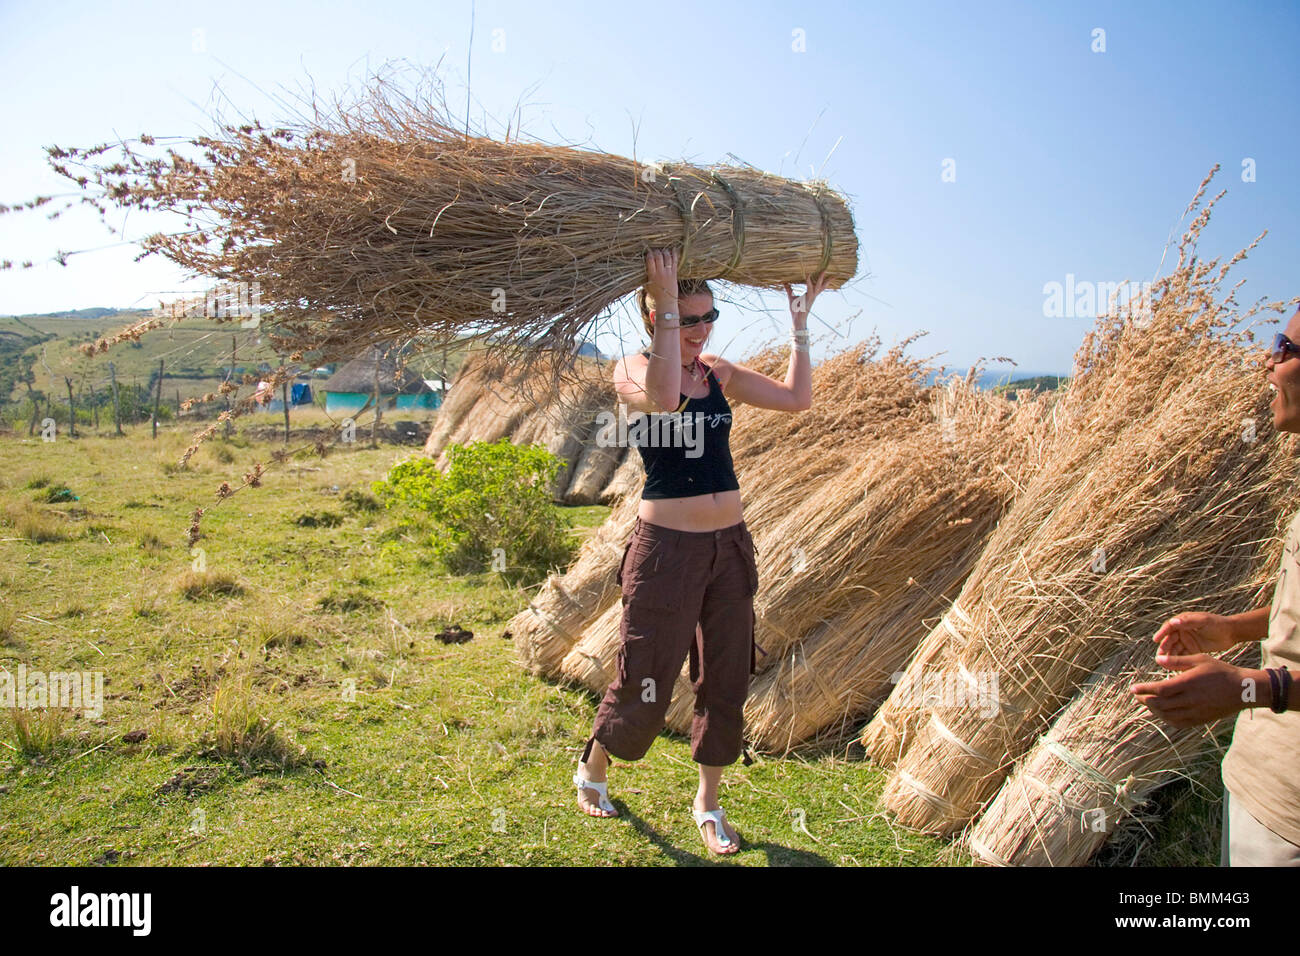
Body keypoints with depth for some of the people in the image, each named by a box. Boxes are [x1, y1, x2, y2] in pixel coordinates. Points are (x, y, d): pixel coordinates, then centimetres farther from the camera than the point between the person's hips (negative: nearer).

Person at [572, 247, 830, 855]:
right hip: (666, 548, -5)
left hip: (730, 546, 6)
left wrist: (800, 326, 4)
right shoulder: (631, 370, -8)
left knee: (725, 681, 11)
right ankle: (591, 767, 35)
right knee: (646, 683, 4)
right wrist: (667, 306, -28)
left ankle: (707, 804, 30)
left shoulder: (719, 373, 9)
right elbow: (662, 397, -31)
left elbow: (797, 398, 7)